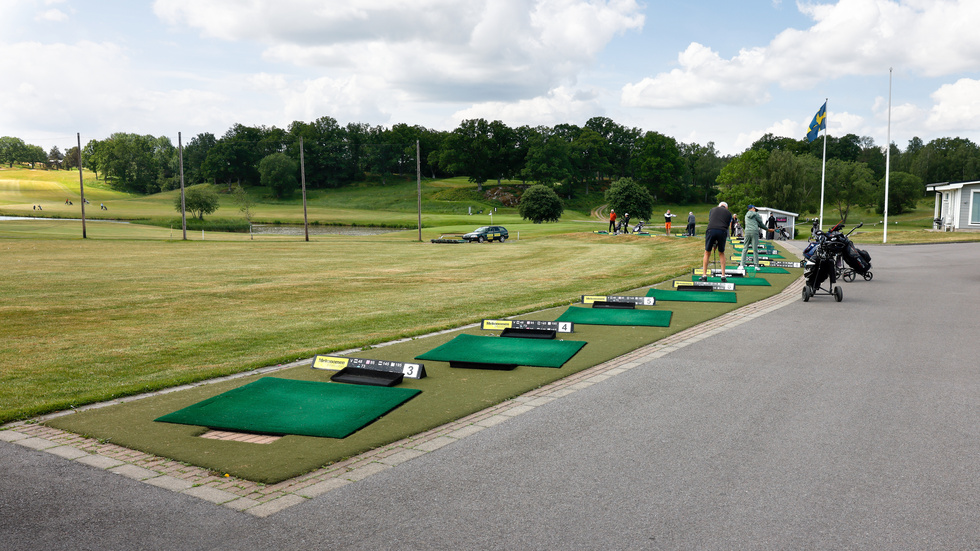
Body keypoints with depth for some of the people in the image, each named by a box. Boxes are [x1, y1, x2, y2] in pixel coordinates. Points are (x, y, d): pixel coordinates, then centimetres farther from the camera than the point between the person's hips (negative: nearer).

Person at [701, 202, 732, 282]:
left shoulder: (712, 210, 27)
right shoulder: (729, 213, 24)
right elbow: (728, 226, 21)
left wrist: (714, 243, 25)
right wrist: (717, 244, 22)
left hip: (711, 230, 0)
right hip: (722, 231, 0)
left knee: (707, 253, 13)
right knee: (721, 253, 18)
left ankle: (704, 275, 9)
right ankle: (723, 276, 15)